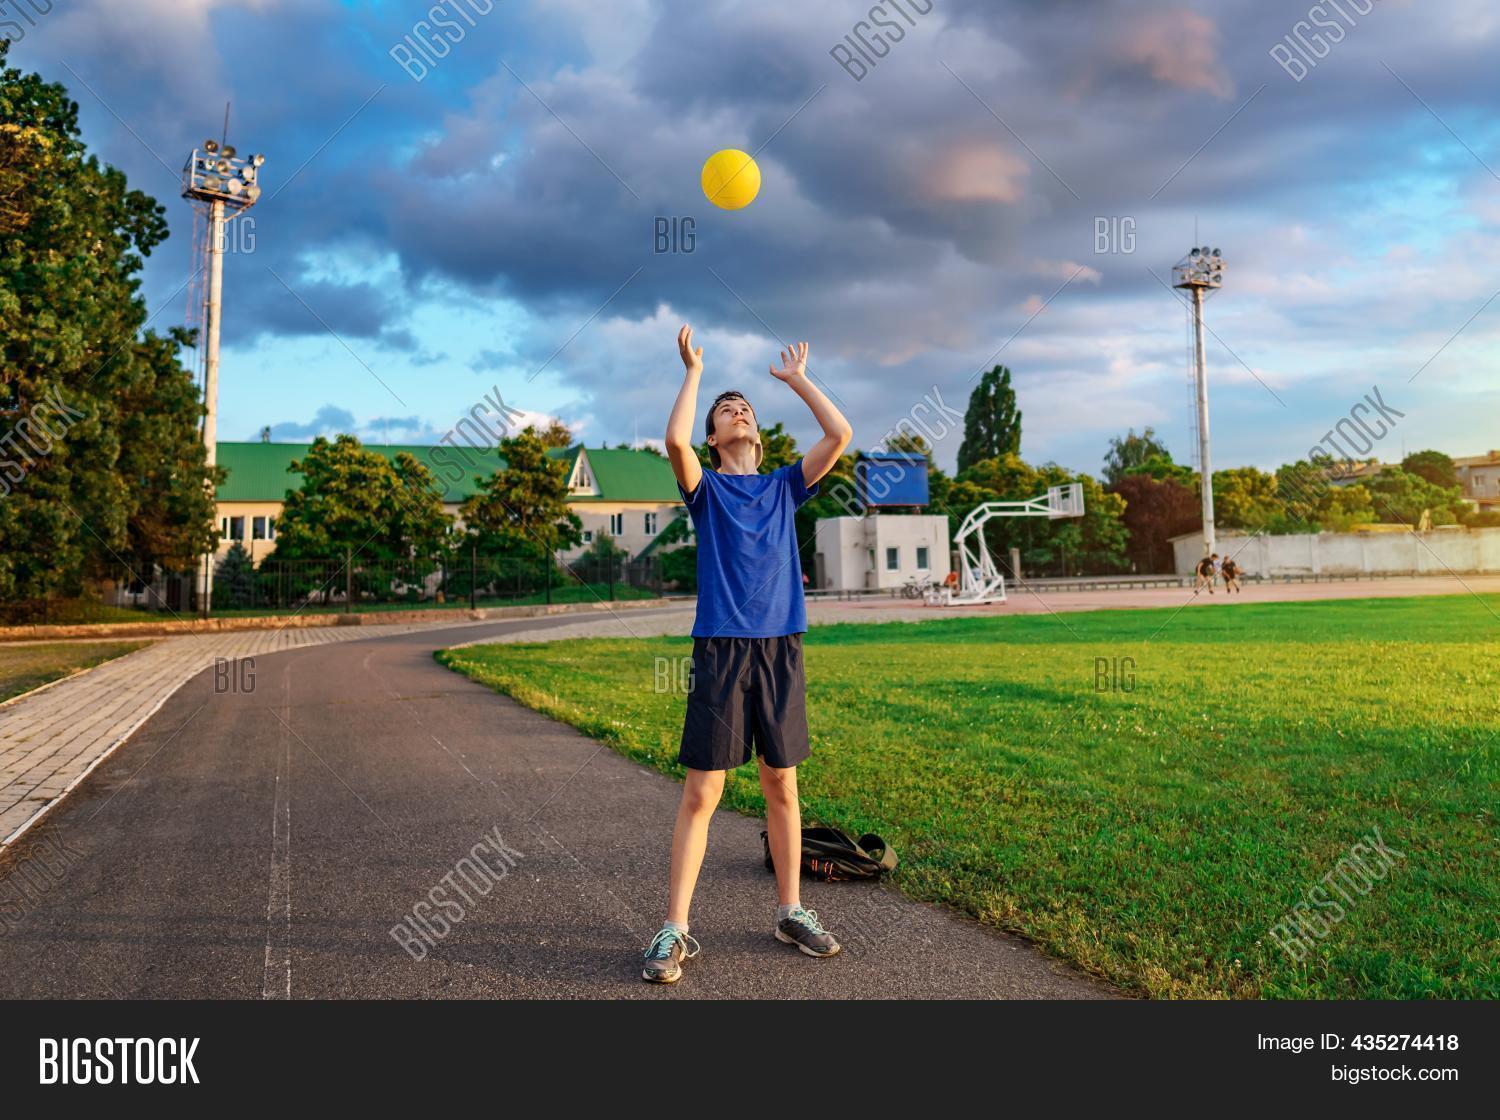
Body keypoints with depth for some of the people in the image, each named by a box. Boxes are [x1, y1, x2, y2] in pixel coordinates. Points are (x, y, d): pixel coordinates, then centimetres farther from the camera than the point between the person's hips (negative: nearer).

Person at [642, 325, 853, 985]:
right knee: (701, 792, -3)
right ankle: (675, 930, 3)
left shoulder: (784, 485, 13)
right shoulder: (705, 487, 5)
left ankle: (791, 912, 23)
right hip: (720, 651, -3)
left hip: (780, 647, 3)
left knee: (782, 787, 11)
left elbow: (840, 435, 3)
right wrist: (693, 373, -3)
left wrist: (798, 380, 13)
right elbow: (675, 440, -15)